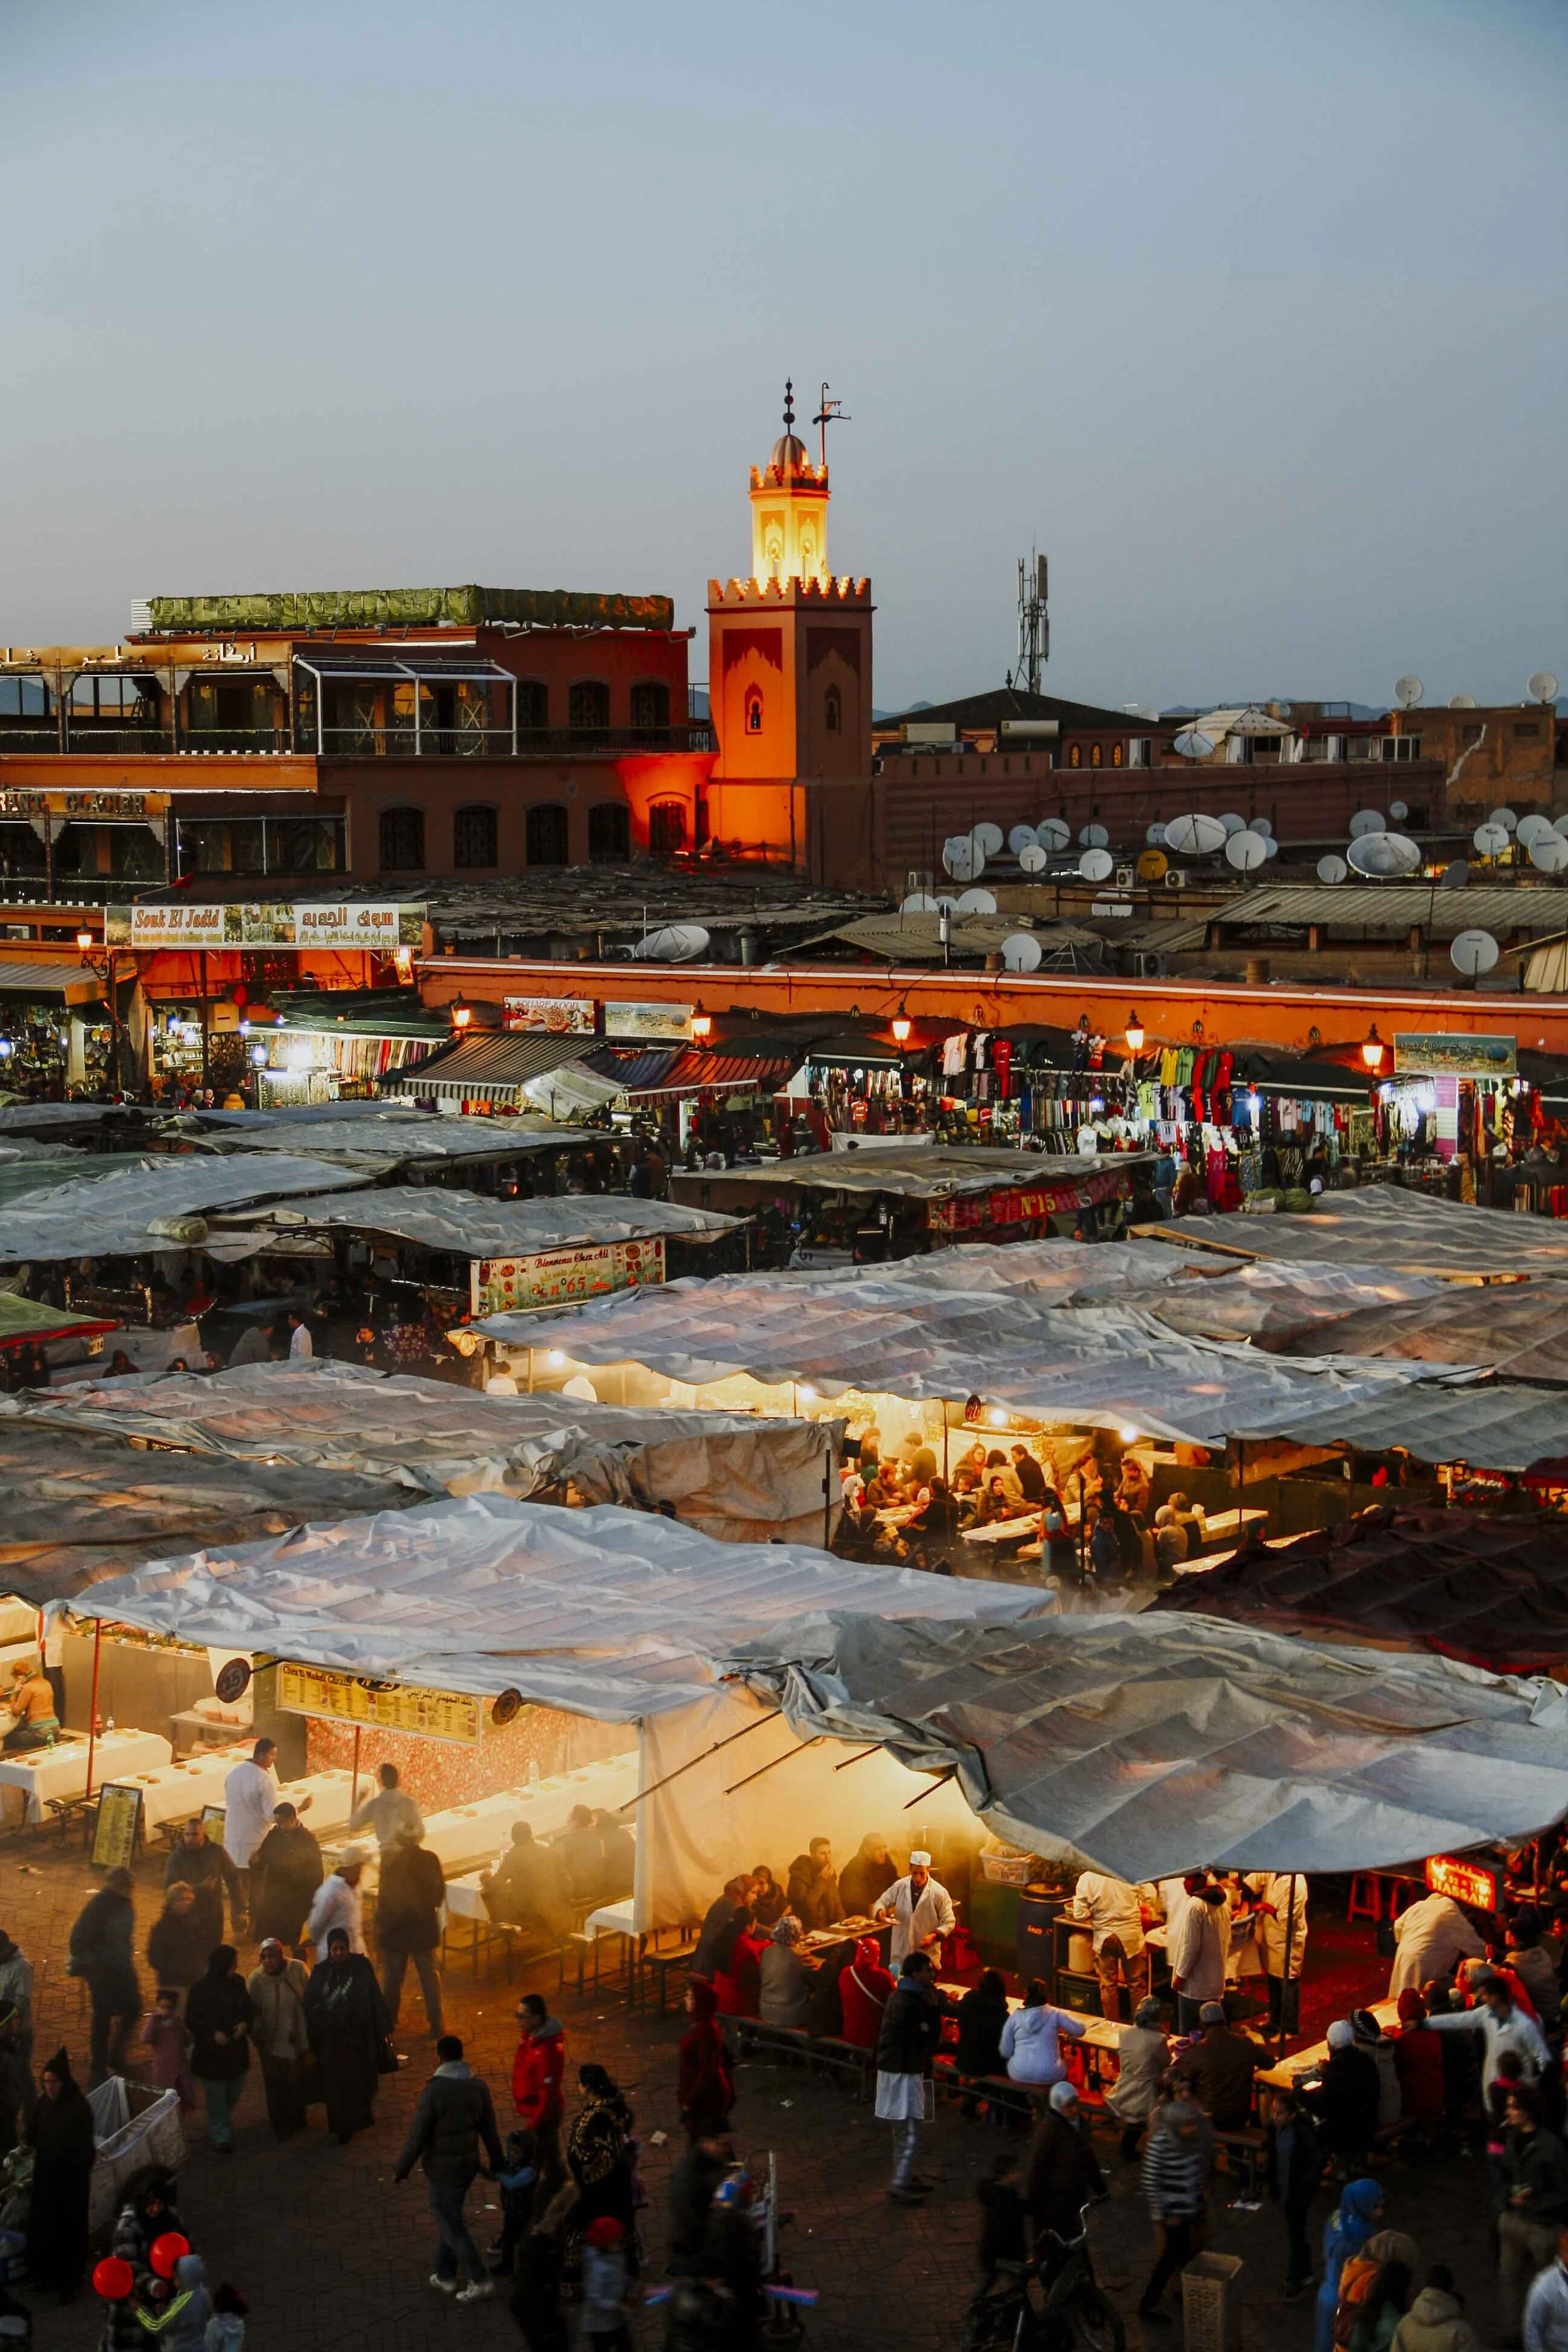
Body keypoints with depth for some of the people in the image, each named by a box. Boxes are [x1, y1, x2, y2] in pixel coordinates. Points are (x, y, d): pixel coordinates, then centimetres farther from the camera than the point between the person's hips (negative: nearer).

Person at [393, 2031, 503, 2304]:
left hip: (442, 2168, -7)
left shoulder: (434, 2091, -22)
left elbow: (417, 2136, -18)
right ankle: (445, 2276, 30)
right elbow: (490, 2129, 6)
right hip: (469, 2163, 7)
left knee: (451, 2225, 4)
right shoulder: (478, 2086, -3)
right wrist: (497, 2163, 18)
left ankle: (480, 2280, 3)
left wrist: (401, 2169, -6)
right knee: (449, 2219, 22)